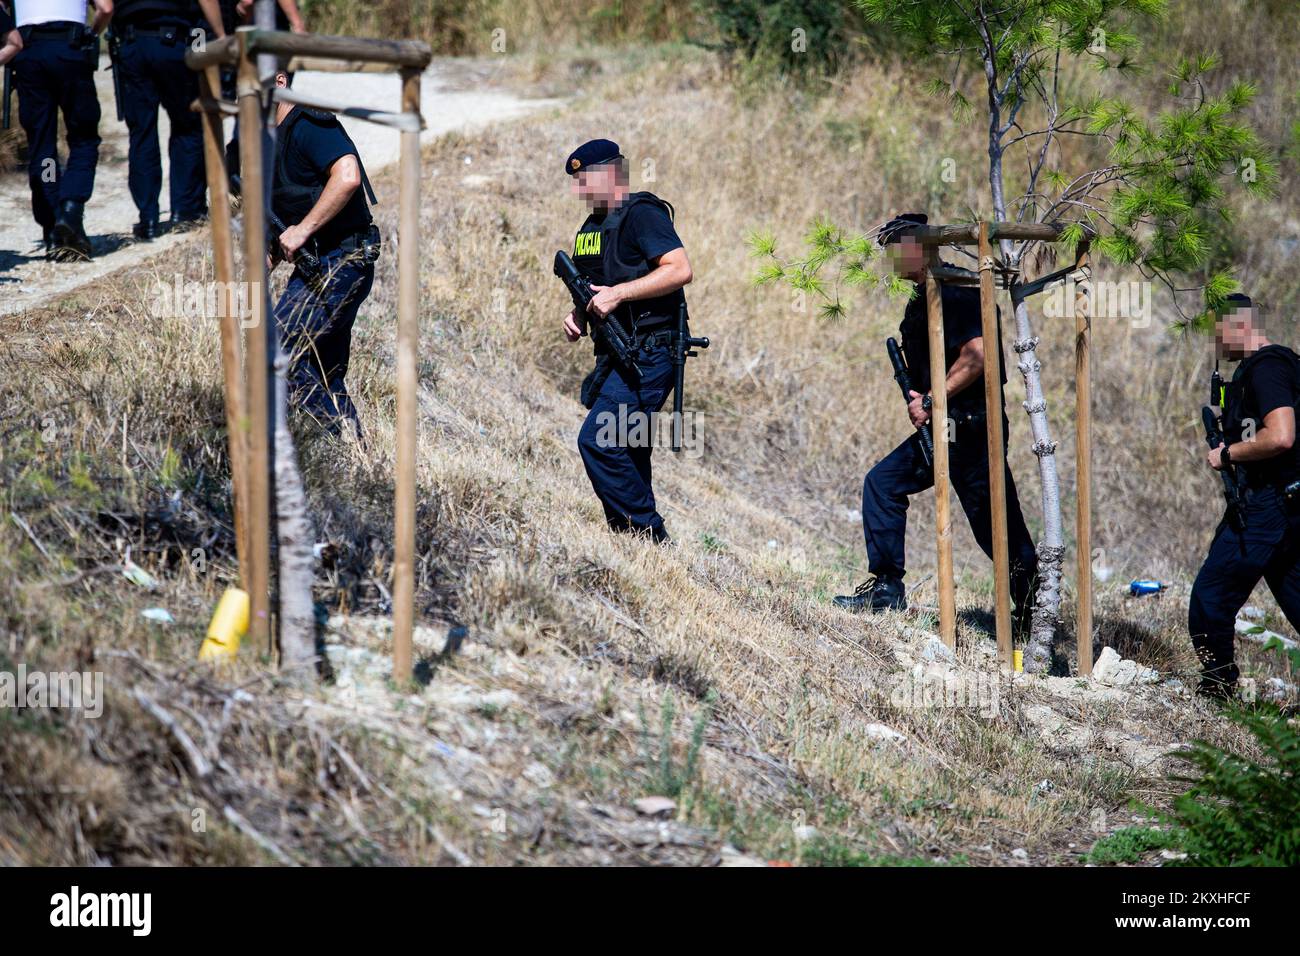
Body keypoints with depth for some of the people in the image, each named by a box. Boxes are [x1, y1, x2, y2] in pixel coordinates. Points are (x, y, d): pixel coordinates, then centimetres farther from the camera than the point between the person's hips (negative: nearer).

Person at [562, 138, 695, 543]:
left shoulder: (642, 215, -9)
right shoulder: (592, 226, 19)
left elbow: (681, 270, -20)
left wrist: (617, 294, -22)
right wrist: (578, 316, 8)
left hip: (647, 356, -10)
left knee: (597, 441, -19)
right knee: (627, 455, 9)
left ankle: (650, 536, -14)